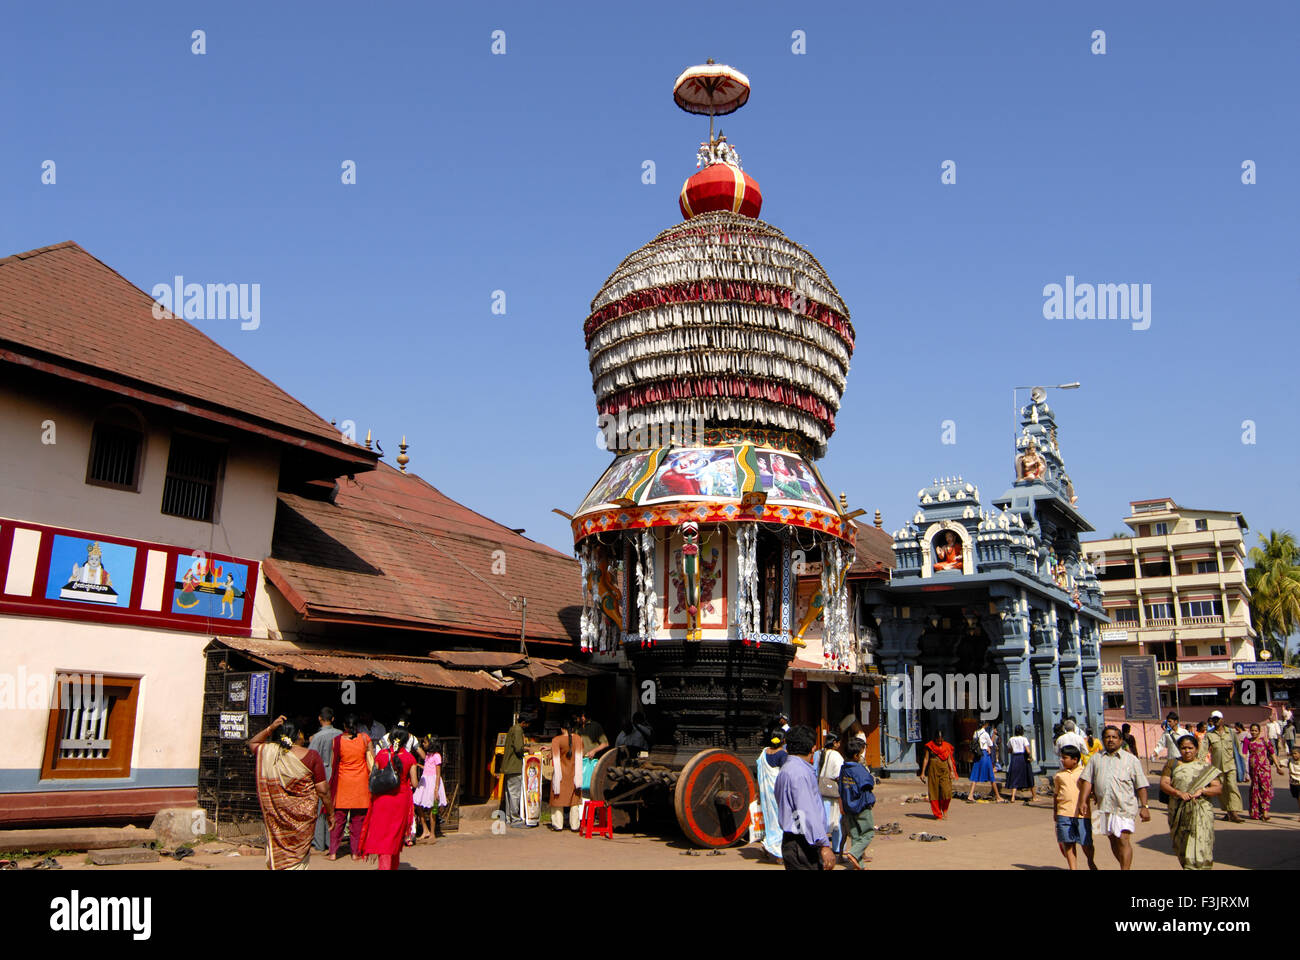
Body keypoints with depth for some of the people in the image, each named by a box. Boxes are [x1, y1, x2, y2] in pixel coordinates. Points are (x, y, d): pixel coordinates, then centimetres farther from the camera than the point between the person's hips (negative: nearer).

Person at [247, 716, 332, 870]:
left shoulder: (267, 752, -4)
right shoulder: (311, 756, -12)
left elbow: (252, 744, 21)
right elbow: (322, 790, -10)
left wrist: (270, 728, 9)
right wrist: (330, 813, 2)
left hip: (274, 816, 2)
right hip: (303, 816, -2)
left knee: (276, 855, 17)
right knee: (298, 858, 11)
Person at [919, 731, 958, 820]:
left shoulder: (946, 746, 10)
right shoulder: (930, 746, 4)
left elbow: (949, 759, 11)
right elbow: (926, 759, 4)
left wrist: (952, 771, 0)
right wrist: (922, 772, 1)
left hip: (944, 770, 1)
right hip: (933, 770, -1)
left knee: (946, 791, -12)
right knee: (934, 792, -1)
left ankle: (944, 809, 13)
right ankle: (937, 814, 9)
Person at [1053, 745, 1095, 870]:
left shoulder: (1084, 772, 3)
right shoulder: (1059, 774, 10)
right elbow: (1055, 794, 16)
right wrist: (1055, 813, 14)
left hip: (1082, 814, -2)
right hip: (1064, 813, 2)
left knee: (1086, 843, 2)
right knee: (1068, 843, 2)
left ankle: (1091, 862, 30)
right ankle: (1072, 866, 14)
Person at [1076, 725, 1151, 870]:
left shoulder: (1131, 760, 5)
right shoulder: (1096, 759, 13)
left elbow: (1141, 786, 3)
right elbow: (1087, 781, 9)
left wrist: (1144, 806, -4)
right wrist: (1083, 801, 0)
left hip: (1124, 806, -4)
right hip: (1104, 806, 4)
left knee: (1123, 840, -13)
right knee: (1113, 840, 12)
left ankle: (1125, 868, -9)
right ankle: (1127, 866, 27)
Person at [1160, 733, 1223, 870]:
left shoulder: (1205, 767, 8)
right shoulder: (1172, 764, 9)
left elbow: (1217, 787, 1)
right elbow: (1164, 783, 0)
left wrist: (1201, 790, -16)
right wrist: (1178, 793, -17)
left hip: (1200, 813, -2)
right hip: (1178, 813, 2)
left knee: (1198, 847, -11)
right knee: (1182, 848, 7)